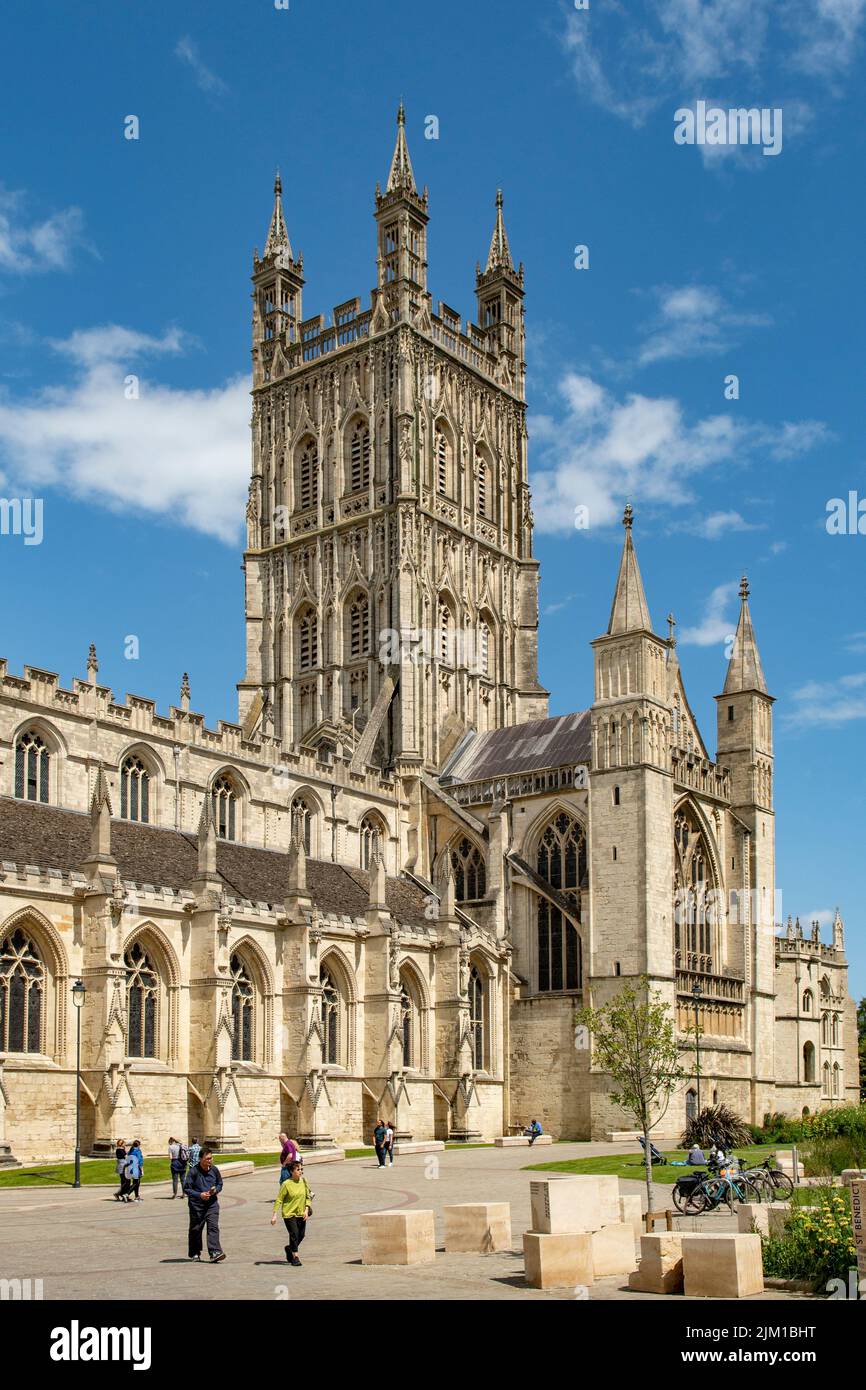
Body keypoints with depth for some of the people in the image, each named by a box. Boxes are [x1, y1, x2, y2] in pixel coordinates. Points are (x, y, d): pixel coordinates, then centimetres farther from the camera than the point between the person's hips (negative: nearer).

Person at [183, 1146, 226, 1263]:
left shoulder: (214, 1170, 1)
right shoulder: (193, 1171, -13)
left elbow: (220, 1184, 16)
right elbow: (186, 1189, -11)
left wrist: (216, 1190, -6)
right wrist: (199, 1195, -22)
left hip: (212, 1203, 3)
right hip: (196, 1205, -2)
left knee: (213, 1227, -12)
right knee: (196, 1229, 9)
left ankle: (215, 1253, -17)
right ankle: (195, 1254, 27)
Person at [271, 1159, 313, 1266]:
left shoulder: (304, 1182, 0)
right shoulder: (286, 1184, -14)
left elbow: (308, 1197, 7)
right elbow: (279, 1200, -10)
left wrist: (306, 1210, -5)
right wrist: (274, 1215, -11)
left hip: (301, 1214, 5)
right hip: (289, 1213, -5)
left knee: (301, 1235, 8)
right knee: (294, 1234, -9)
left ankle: (289, 1249, 34)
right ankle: (295, 1257, 5)